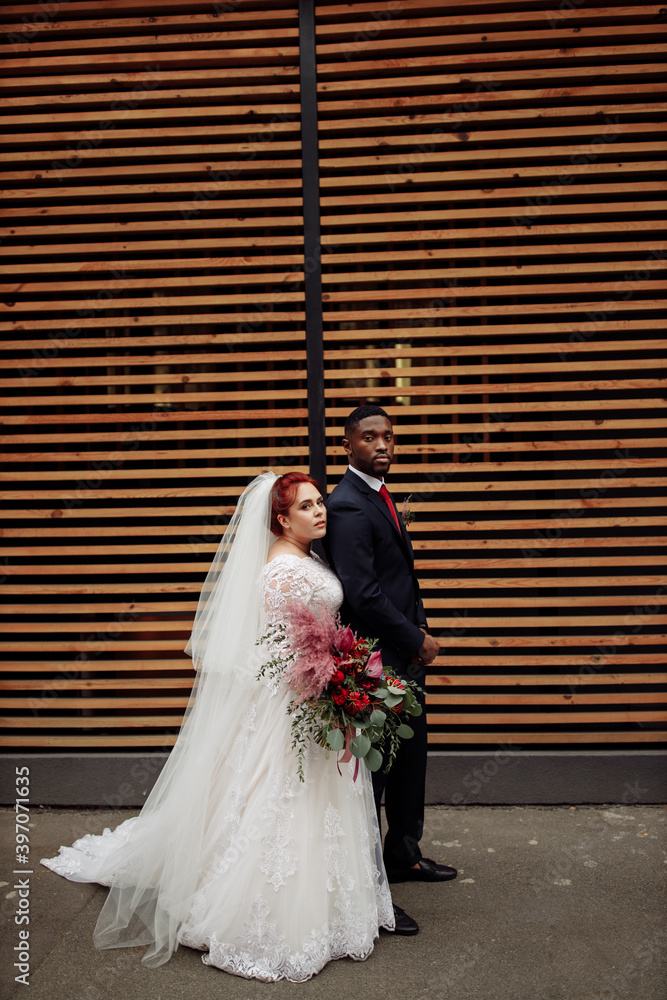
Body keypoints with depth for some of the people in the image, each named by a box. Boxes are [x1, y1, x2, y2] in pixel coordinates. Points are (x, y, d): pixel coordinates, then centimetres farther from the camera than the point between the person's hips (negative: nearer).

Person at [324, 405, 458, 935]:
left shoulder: (381, 497, 13)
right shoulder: (347, 506, -19)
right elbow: (362, 594, -25)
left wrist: (420, 632, 6)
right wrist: (418, 640, -15)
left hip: (405, 657, 10)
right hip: (377, 660, -10)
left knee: (411, 758, 20)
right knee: (372, 770, 5)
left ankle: (404, 854, 39)